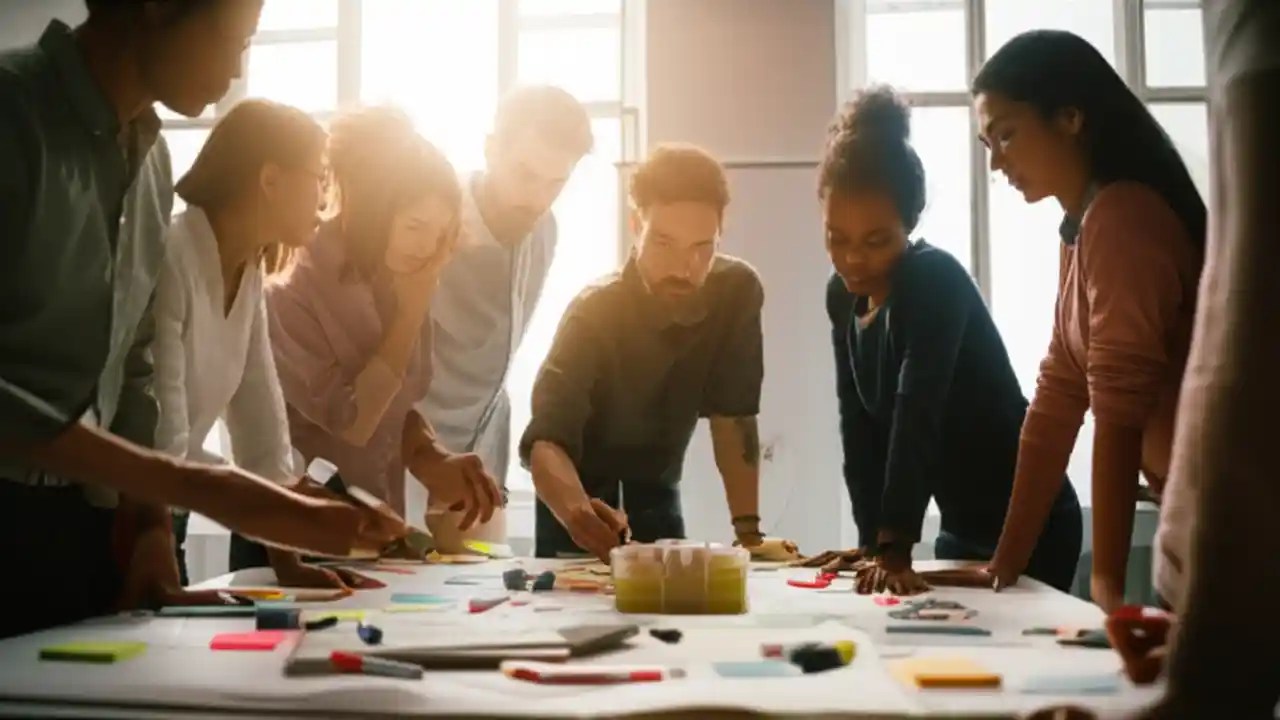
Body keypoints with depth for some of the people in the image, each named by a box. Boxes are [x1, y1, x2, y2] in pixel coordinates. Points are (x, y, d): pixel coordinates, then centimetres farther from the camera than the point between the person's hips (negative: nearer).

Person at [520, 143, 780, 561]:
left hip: (657, 491, 3)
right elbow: (545, 439, -40)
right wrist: (578, 511, -60)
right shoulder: (594, 311, -29)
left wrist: (748, 532, -21)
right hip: (584, 488, -3)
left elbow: (733, 416, -14)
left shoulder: (737, 291, -20)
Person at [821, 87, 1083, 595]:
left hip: (1027, 526, -7)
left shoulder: (936, 281, -22)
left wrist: (895, 550, -39)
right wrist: (872, 543, -9)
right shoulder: (843, 295, -1)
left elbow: (917, 415, -32)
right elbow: (859, 423, -2)